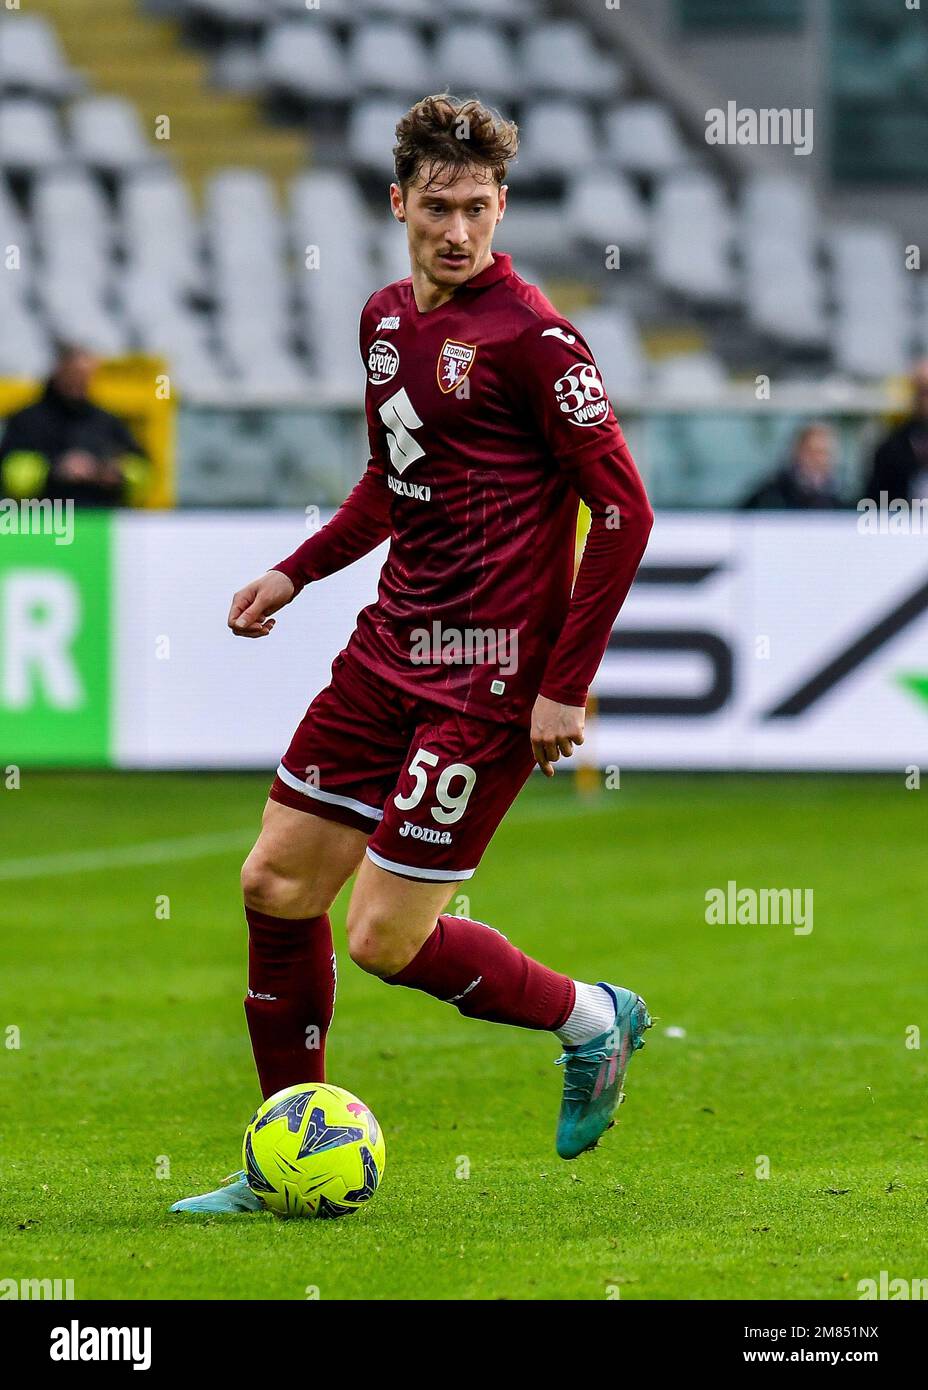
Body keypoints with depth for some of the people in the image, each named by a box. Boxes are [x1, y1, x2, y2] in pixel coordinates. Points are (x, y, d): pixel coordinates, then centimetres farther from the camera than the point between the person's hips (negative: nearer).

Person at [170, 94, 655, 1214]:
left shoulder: (530, 336, -15)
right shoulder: (387, 318, 10)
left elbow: (624, 509, -16)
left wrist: (565, 688, -17)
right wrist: (294, 573, 20)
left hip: (490, 675, -8)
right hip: (390, 650, 8)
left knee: (387, 938, -9)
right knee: (276, 882, 7)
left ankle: (591, 1020, 16)